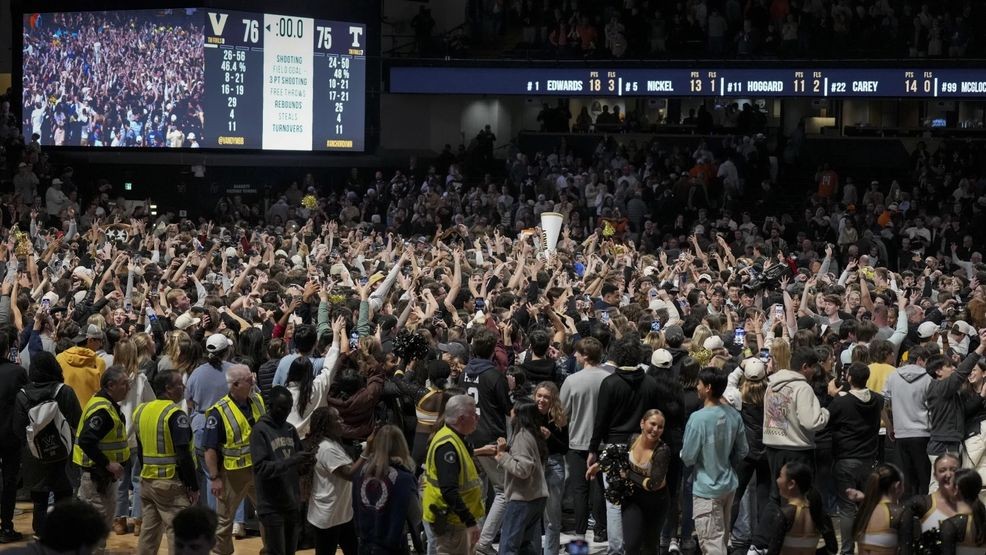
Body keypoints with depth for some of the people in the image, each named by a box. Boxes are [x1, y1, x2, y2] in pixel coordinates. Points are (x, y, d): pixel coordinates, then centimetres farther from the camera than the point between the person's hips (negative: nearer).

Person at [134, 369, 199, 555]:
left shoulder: (142, 410, 10)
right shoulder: (175, 414, -15)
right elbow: (183, 455, -18)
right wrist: (193, 486, -13)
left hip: (147, 480, 8)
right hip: (171, 482, -8)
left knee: (149, 531, 14)